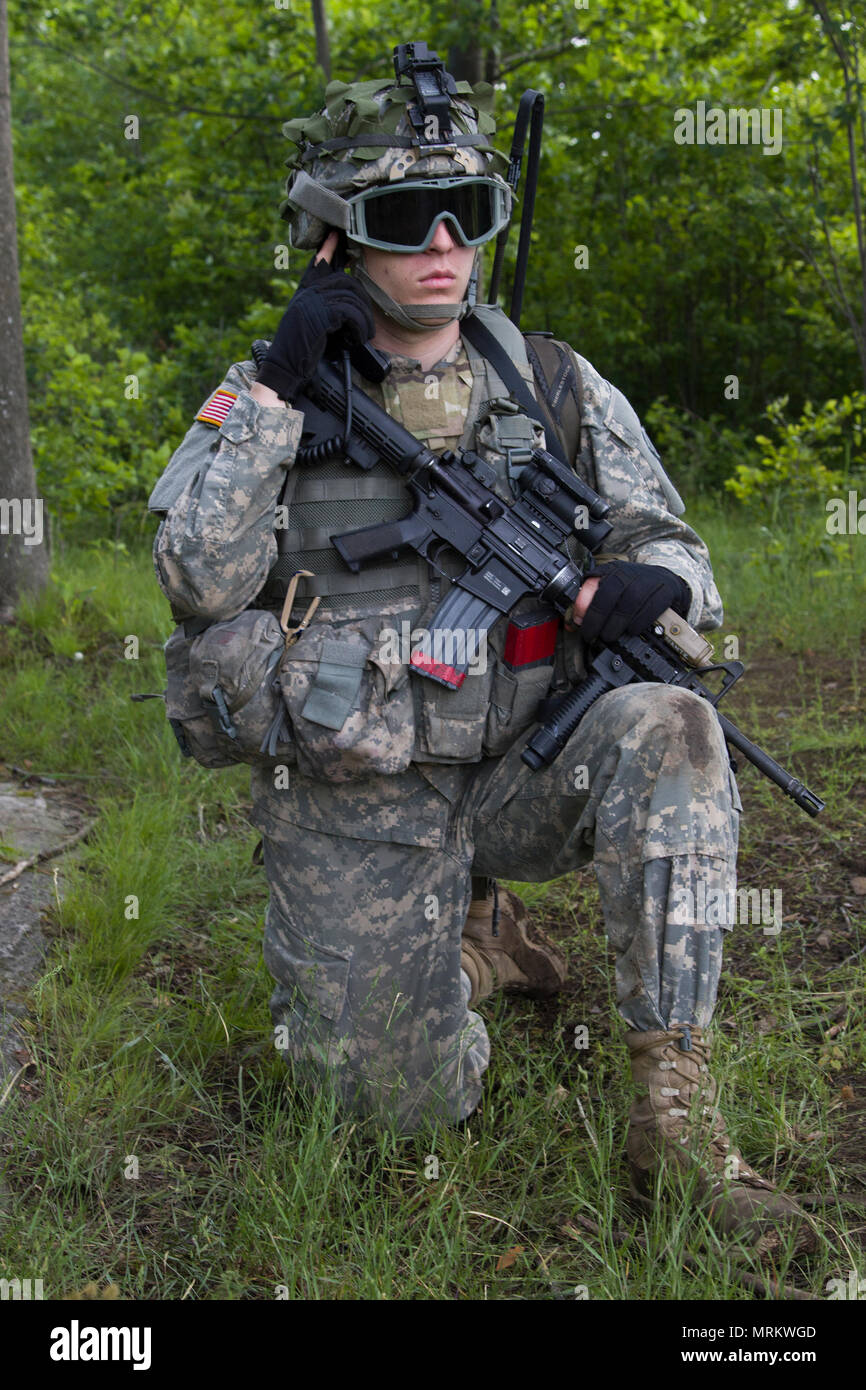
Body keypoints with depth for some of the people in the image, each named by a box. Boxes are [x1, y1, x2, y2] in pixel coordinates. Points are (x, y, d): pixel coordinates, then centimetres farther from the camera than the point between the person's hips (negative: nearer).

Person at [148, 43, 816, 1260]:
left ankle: (674, 1118, -22)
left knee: (665, 732, -31)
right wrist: (276, 389, -20)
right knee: (406, 1106, -6)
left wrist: (656, 580, -17)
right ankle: (476, 934, 27)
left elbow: (671, 543, 8)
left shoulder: (558, 387, 4)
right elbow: (199, 584, -14)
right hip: (354, 812, -1)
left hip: (520, 774, 1)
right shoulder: (271, 395, -1)